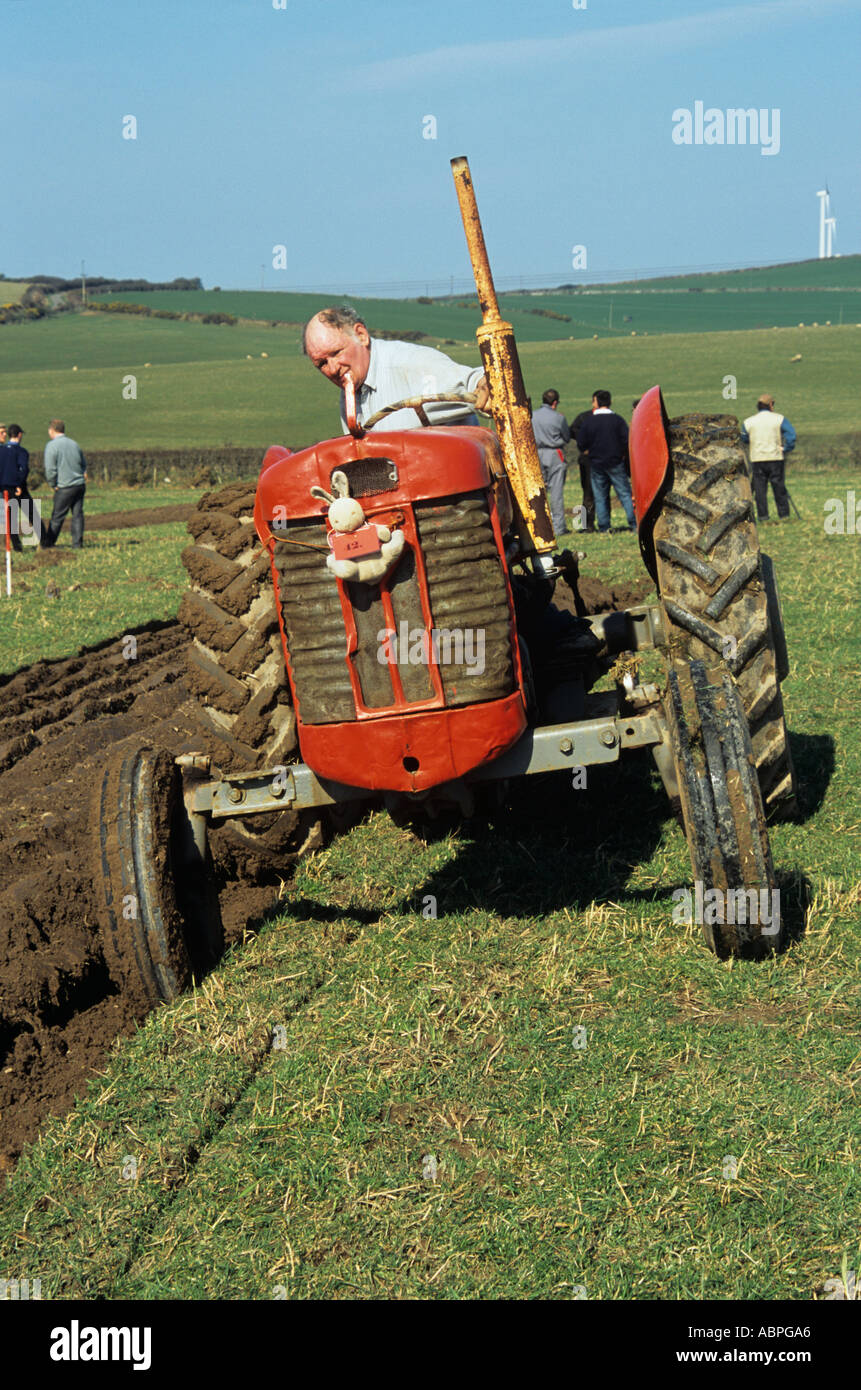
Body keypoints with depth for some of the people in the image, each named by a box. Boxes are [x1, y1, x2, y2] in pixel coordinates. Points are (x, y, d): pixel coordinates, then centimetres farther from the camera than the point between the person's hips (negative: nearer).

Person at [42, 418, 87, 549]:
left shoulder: (52, 445, -7)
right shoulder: (74, 444, 11)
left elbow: (50, 469, -11)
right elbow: (84, 464, 19)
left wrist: (53, 485, 0)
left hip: (65, 487, -5)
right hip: (80, 484, 5)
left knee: (57, 516, 3)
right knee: (78, 515, 5)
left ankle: (48, 543, 12)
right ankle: (77, 543, 3)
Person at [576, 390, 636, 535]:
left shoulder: (588, 421, -3)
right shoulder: (617, 419, -5)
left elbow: (581, 443, -2)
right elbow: (627, 441, -9)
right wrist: (623, 455, 8)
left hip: (596, 463, 1)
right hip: (616, 463, -1)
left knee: (600, 497, 7)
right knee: (625, 494, 4)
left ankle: (604, 528, 4)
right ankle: (634, 524, -3)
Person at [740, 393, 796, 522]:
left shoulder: (749, 422, 4)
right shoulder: (779, 419, -1)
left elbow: (744, 440, 14)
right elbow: (791, 435, -10)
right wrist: (786, 449, -1)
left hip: (757, 459, 1)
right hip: (776, 458, -1)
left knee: (760, 488, 4)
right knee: (779, 487, 5)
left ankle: (762, 515, 2)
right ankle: (784, 514, 7)